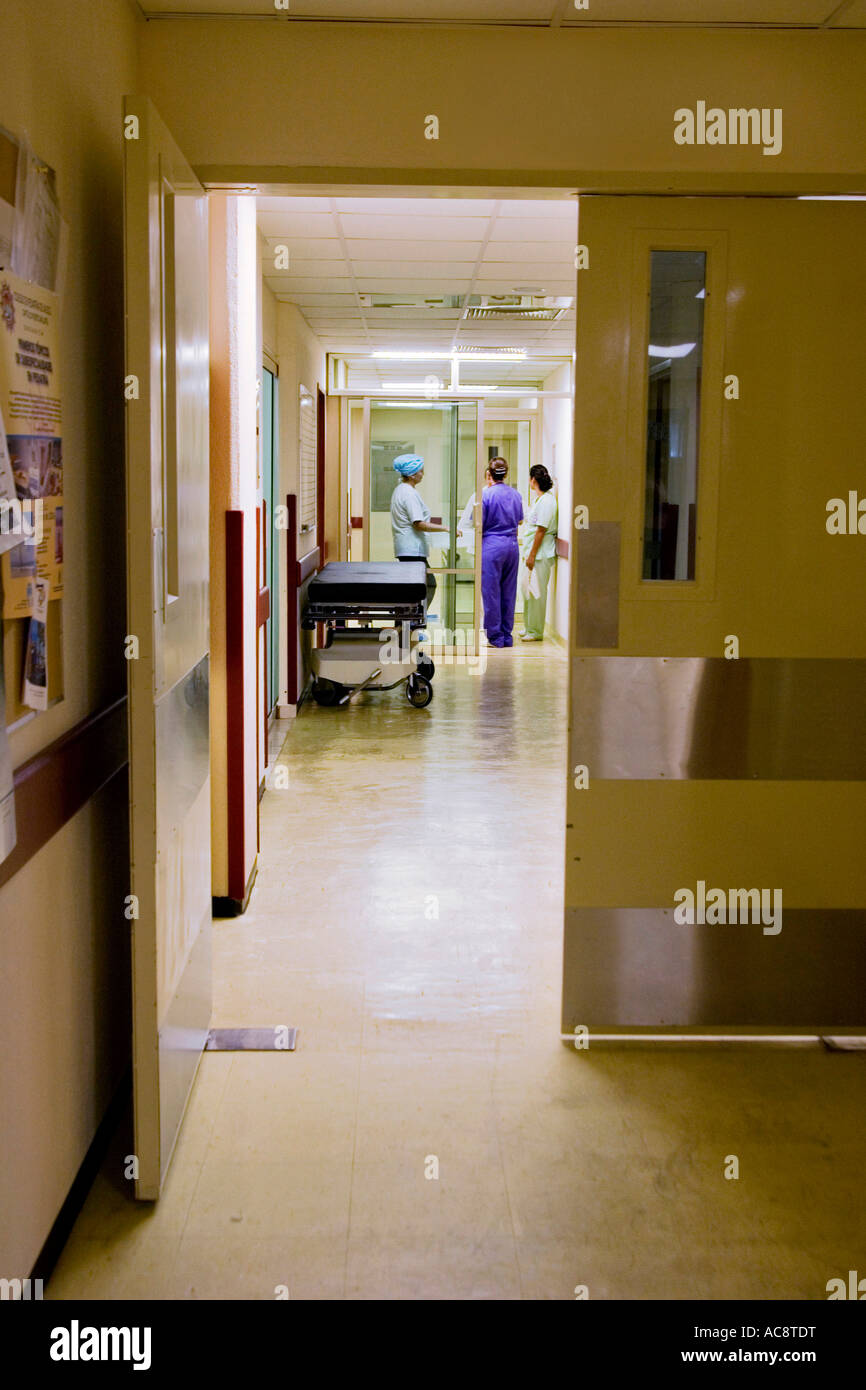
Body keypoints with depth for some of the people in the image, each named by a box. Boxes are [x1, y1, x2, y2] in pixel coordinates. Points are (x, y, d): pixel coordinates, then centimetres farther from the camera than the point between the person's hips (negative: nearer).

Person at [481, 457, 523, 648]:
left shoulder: (486, 494, -11)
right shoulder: (515, 494, 7)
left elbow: (479, 524, -10)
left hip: (492, 545, -6)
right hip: (512, 545, 6)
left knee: (491, 592, 1)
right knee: (509, 592, 11)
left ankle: (495, 637, 3)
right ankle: (507, 636, 16)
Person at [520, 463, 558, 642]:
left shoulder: (546, 501, -16)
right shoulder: (540, 499, 16)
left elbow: (541, 530, -19)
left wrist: (532, 555, -19)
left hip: (541, 554, -10)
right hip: (534, 553, 10)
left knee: (537, 592, -5)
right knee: (529, 591, 15)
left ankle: (536, 632, 1)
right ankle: (529, 628, 24)